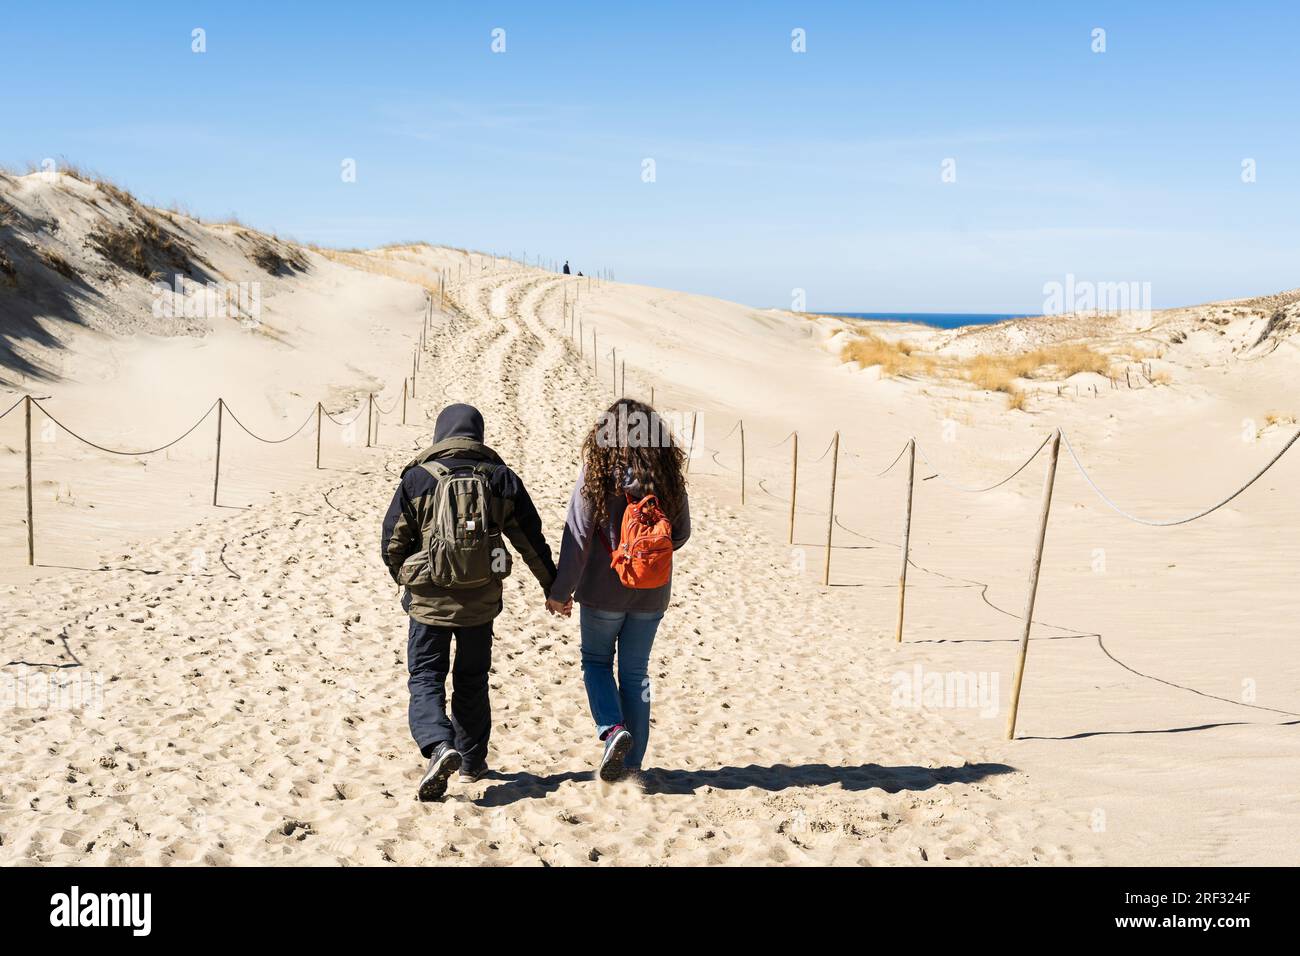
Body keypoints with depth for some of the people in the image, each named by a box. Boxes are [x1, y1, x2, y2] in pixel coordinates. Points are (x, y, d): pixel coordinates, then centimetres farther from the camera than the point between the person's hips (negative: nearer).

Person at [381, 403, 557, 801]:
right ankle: (472, 760, 26)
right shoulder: (501, 479, 2)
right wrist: (553, 587, 18)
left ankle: (439, 747, -18)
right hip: (481, 603, 3)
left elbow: (393, 542, -1)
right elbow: (531, 538, 6)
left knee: (425, 678, 5)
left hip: (429, 601, -2)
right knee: (472, 680, 18)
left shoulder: (417, 478, -4)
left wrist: (405, 580, 19)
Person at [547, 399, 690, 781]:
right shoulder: (669, 476, -4)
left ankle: (613, 729, -6)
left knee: (596, 661, 17)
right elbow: (680, 534, 5)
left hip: (604, 589, -3)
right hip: (651, 593, 3)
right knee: (635, 672, 13)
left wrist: (560, 591, -5)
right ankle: (632, 761, 17)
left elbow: (577, 536, -12)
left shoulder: (597, 475, -13)